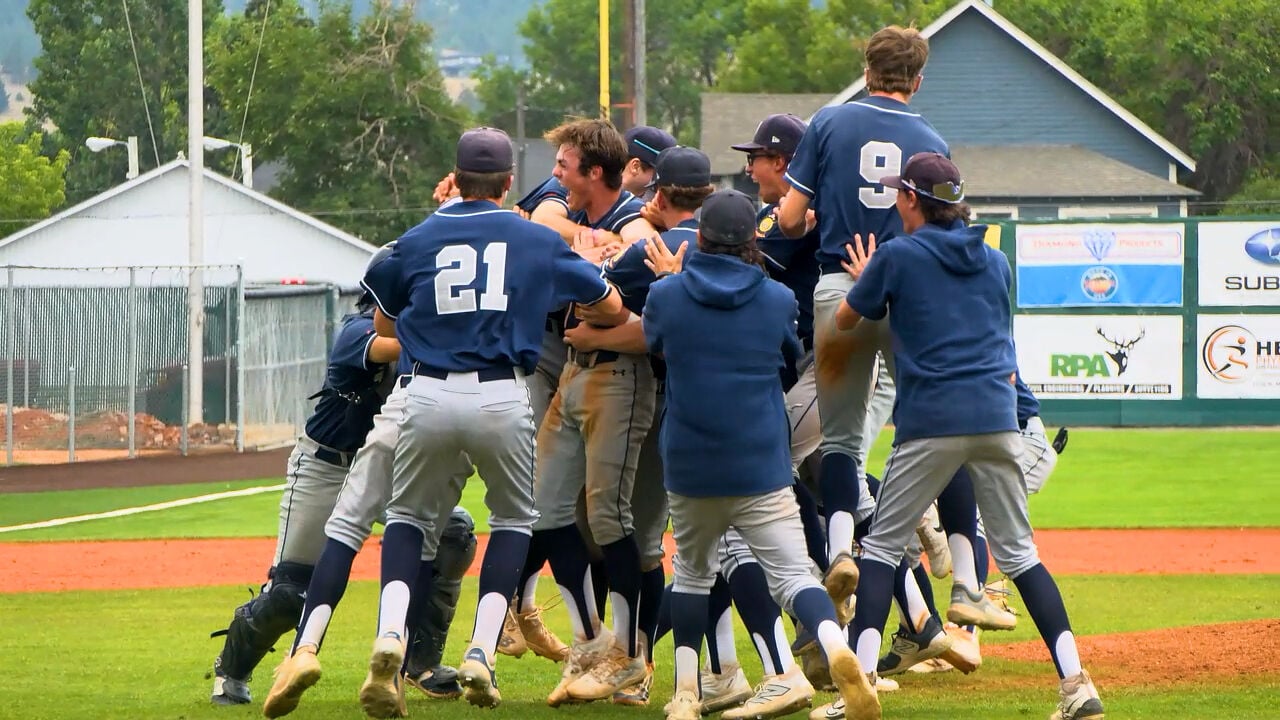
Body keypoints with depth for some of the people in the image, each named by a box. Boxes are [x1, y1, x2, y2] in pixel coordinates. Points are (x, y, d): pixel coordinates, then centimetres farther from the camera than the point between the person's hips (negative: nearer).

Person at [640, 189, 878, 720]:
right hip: (761, 471, -1)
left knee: (692, 571, 21)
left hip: (688, 471, 1)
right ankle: (835, 647, -34)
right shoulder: (778, 300, -1)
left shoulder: (667, 295, -3)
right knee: (792, 575, -5)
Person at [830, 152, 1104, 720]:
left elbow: (844, 320, 14)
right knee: (1017, 551, 9)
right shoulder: (995, 262, 15)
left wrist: (863, 279, 33)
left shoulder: (897, 256, 0)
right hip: (997, 418, 4)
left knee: (883, 544, 5)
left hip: (930, 422, -4)